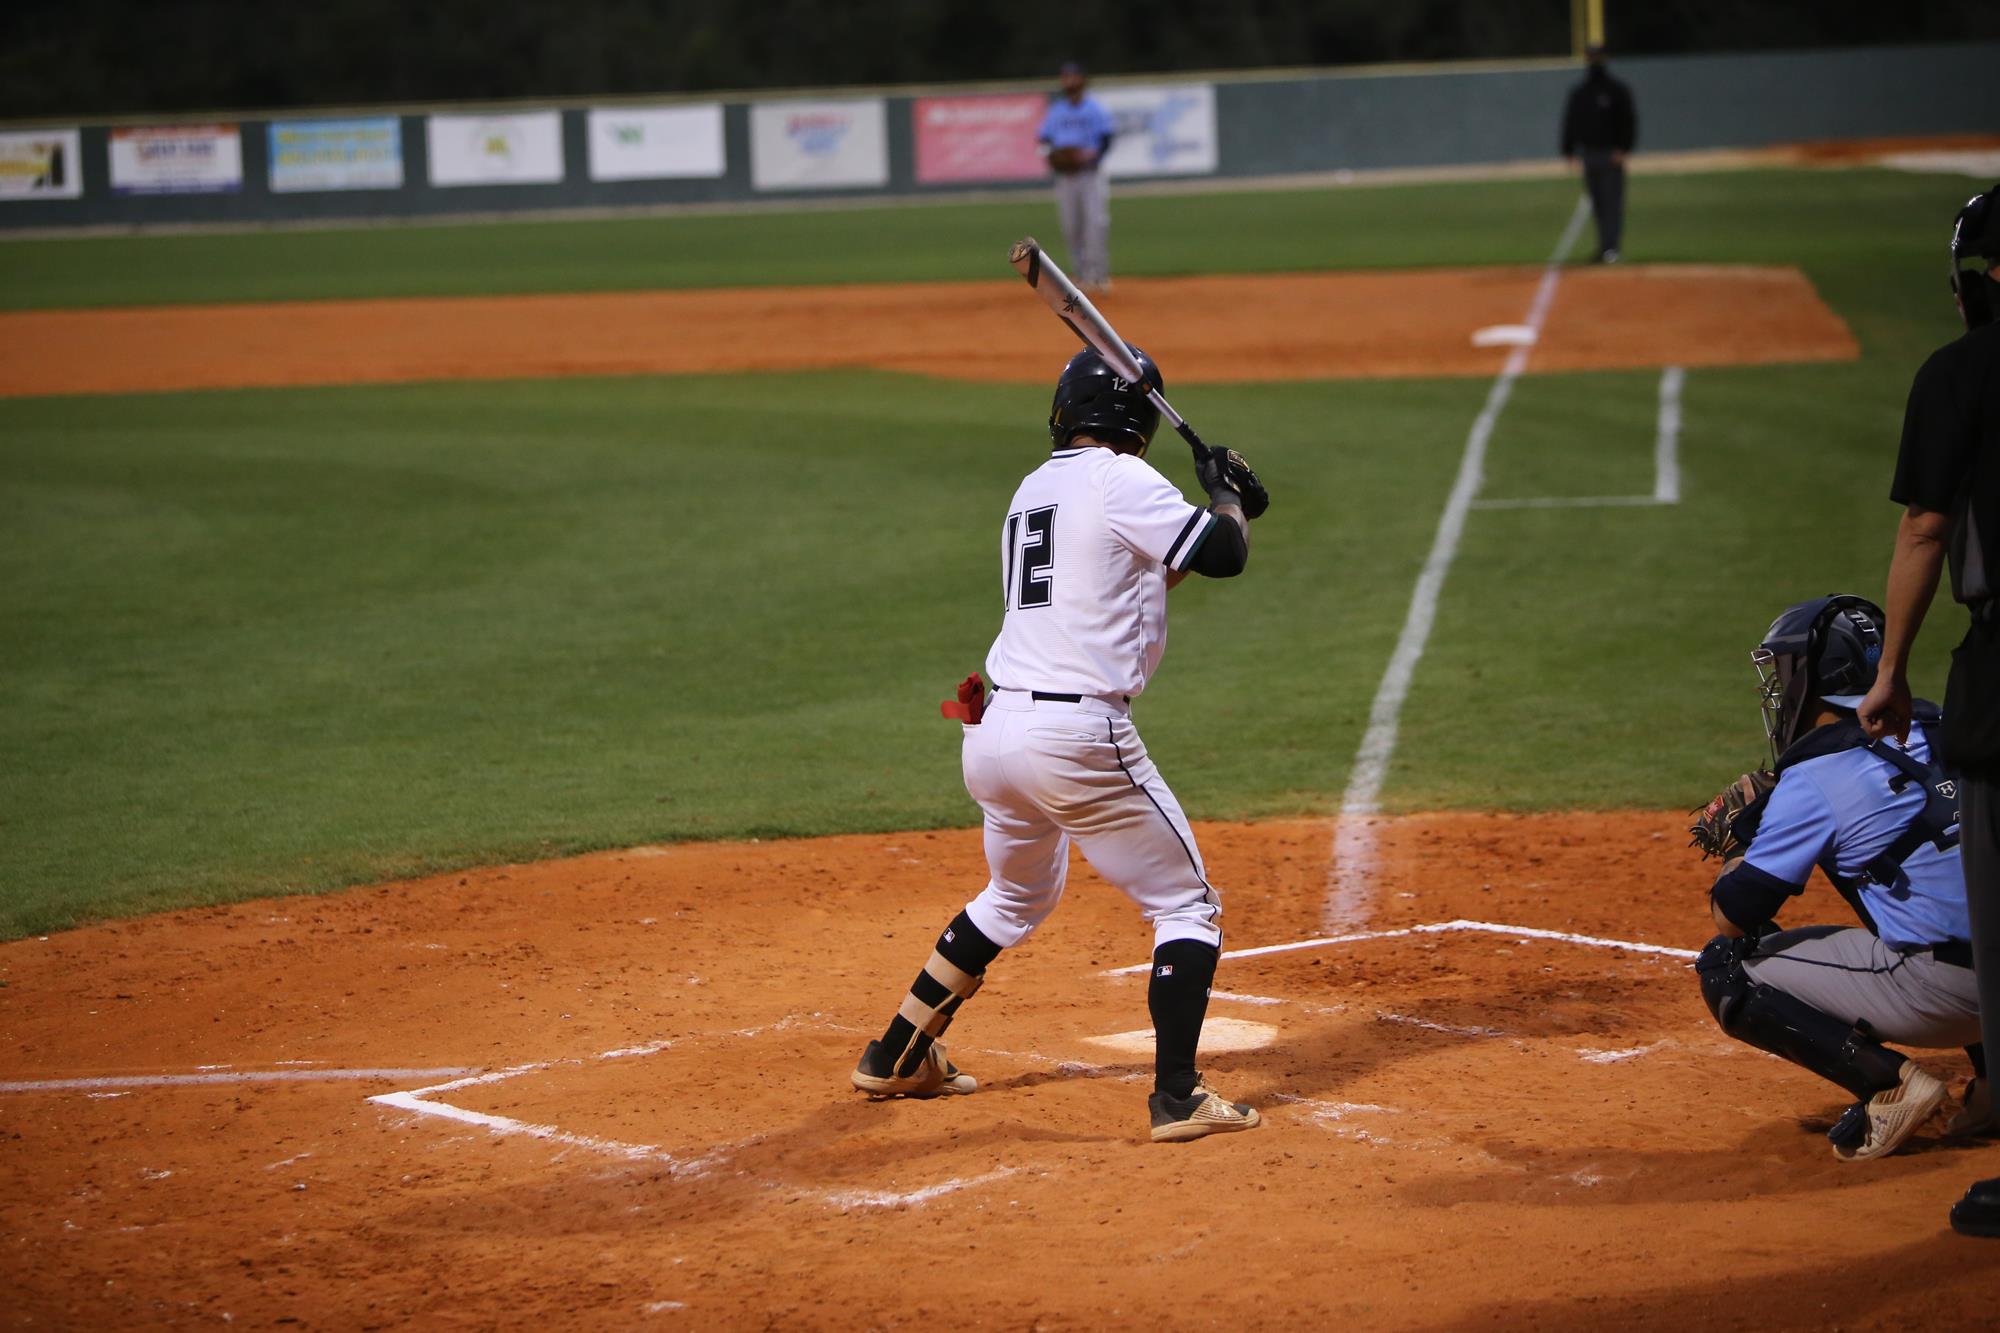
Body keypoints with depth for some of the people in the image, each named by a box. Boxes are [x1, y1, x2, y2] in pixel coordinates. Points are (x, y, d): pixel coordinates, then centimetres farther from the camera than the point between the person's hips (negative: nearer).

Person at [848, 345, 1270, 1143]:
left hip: (993, 735, 8)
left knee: (1017, 897, 31)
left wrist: (1220, 512, 24)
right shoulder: (1121, 481, -7)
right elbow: (1223, 555, -10)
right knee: (1187, 905, 5)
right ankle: (1176, 1098, -5)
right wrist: (1228, 496, 10)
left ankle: (896, 1057, 34)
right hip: (1078, 737, -8)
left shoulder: (1033, 490, 18)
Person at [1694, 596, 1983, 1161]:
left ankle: (1889, 1082, -10)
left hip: (1945, 990, -8)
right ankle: (1991, 1058, 18)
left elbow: (1730, 918, -2)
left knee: (1724, 970, 3)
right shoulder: (1935, 728, 14)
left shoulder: (1812, 778, -6)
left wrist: (1741, 835, 17)